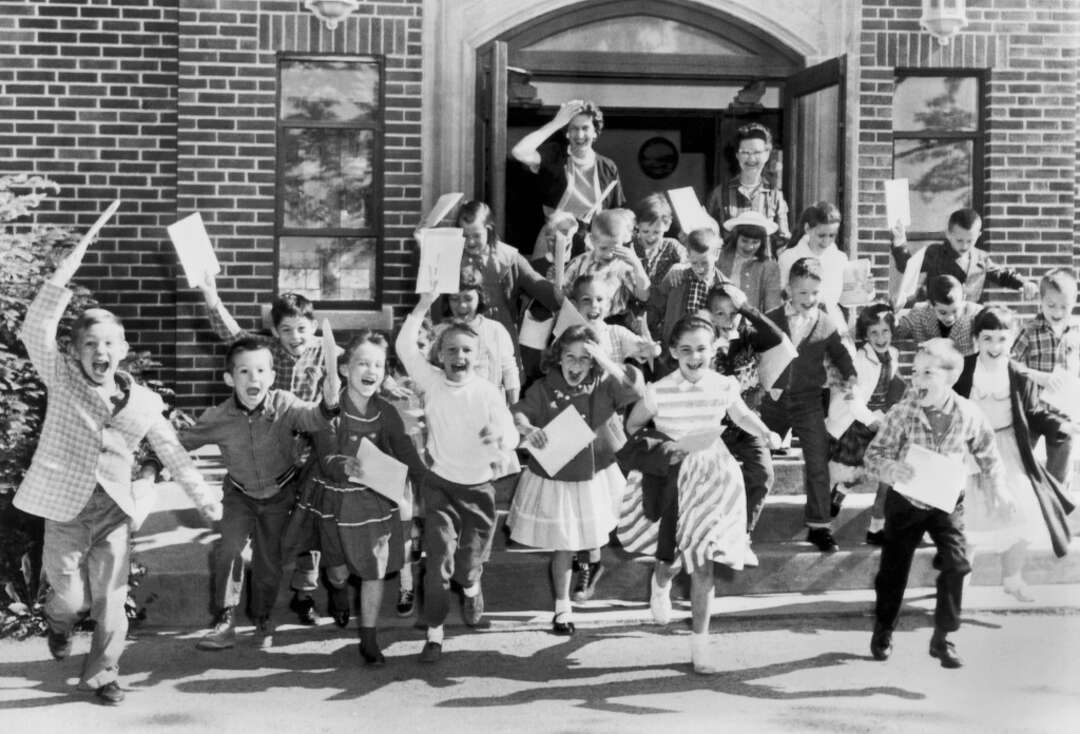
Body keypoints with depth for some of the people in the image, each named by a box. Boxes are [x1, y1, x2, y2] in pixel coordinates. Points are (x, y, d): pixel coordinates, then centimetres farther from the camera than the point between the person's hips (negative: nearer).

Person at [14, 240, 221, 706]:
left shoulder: (143, 402, 4)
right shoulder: (62, 380, -2)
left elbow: (172, 452, 12)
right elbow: (35, 331, -17)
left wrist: (203, 497, 10)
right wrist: (61, 280, -26)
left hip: (115, 510, 2)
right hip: (65, 507, -2)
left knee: (111, 602, 3)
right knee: (72, 597, 3)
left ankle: (101, 674, 23)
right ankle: (59, 620, 39)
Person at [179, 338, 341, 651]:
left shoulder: (283, 404, -25)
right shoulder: (218, 418, -20)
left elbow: (309, 418, -42)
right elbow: (181, 442, -6)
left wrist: (328, 404, -62)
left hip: (280, 493, 0)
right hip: (240, 494, 1)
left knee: (269, 559, 9)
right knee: (229, 550, -14)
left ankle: (263, 619, 33)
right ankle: (225, 622, 0)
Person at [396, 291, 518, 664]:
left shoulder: (489, 392, -8)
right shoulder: (431, 381, -6)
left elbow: (509, 431, -13)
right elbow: (404, 346, -15)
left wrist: (501, 437, -37)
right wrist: (423, 306, -23)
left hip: (479, 487, 0)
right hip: (440, 484, 0)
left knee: (470, 561, 9)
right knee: (439, 557, -8)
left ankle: (470, 587, 46)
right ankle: (434, 632, 2)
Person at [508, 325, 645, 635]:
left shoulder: (603, 387, -11)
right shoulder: (543, 389, -13)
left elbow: (638, 390, -25)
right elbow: (519, 412, -23)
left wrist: (606, 362, -33)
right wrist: (527, 428, -46)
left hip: (595, 478, 2)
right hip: (553, 479, -2)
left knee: (592, 538, 21)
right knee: (563, 548, 5)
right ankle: (562, 606, 23)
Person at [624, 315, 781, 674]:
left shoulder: (725, 386, -8)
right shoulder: (659, 392, -16)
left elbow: (741, 415, 13)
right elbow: (632, 427, 2)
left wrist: (766, 433, -3)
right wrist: (659, 444, -10)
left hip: (715, 472, 2)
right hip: (676, 475, -1)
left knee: (702, 562, 1)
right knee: (672, 555, 5)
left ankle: (700, 643, 12)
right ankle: (661, 582, 47)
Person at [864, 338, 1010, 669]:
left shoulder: (969, 415, -12)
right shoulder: (902, 413, -18)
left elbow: (986, 452, 7)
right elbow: (873, 454, -16)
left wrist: (997, 484, 3)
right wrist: (890, 469, -35)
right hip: (906, 501, -1)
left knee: (956, 564, -11)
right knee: (894, 567, 8)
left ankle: (942, 638, 5)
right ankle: (883, 630, 32)